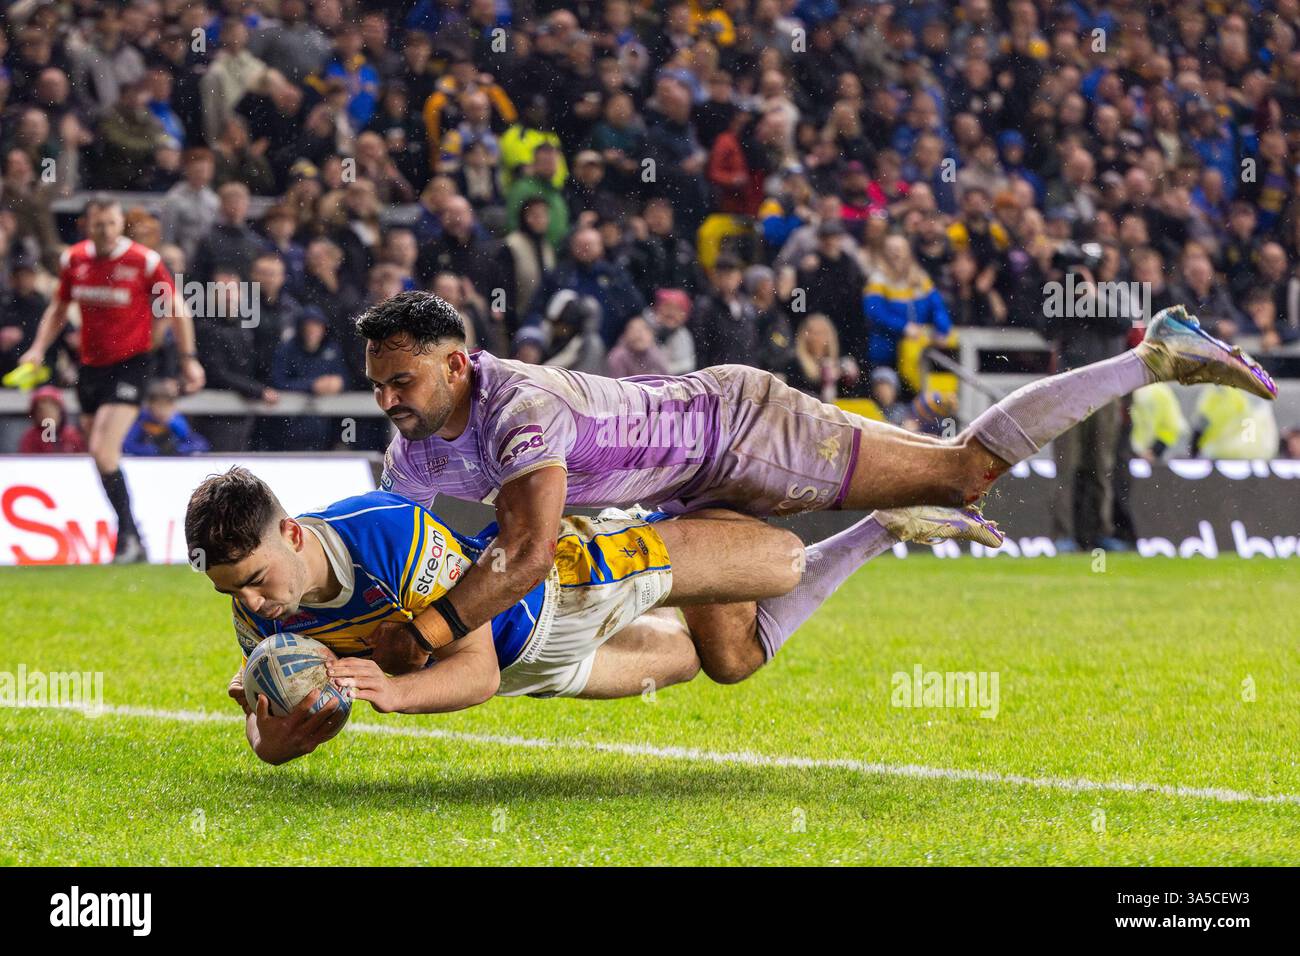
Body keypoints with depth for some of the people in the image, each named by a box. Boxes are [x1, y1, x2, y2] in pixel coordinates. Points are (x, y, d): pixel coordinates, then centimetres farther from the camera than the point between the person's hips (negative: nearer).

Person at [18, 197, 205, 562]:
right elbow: (58, 309, 18)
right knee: (101, 454, 7)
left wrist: (189, 358, -3)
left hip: (130, 363, -6)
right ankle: (129, 541, 18)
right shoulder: (73, 260, 3)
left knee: (103, 450, -19)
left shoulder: (144, 261, -10)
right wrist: (38, 349, 5)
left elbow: (175, 308, 0)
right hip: (91, 365, 6)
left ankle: (129, 536, -10)